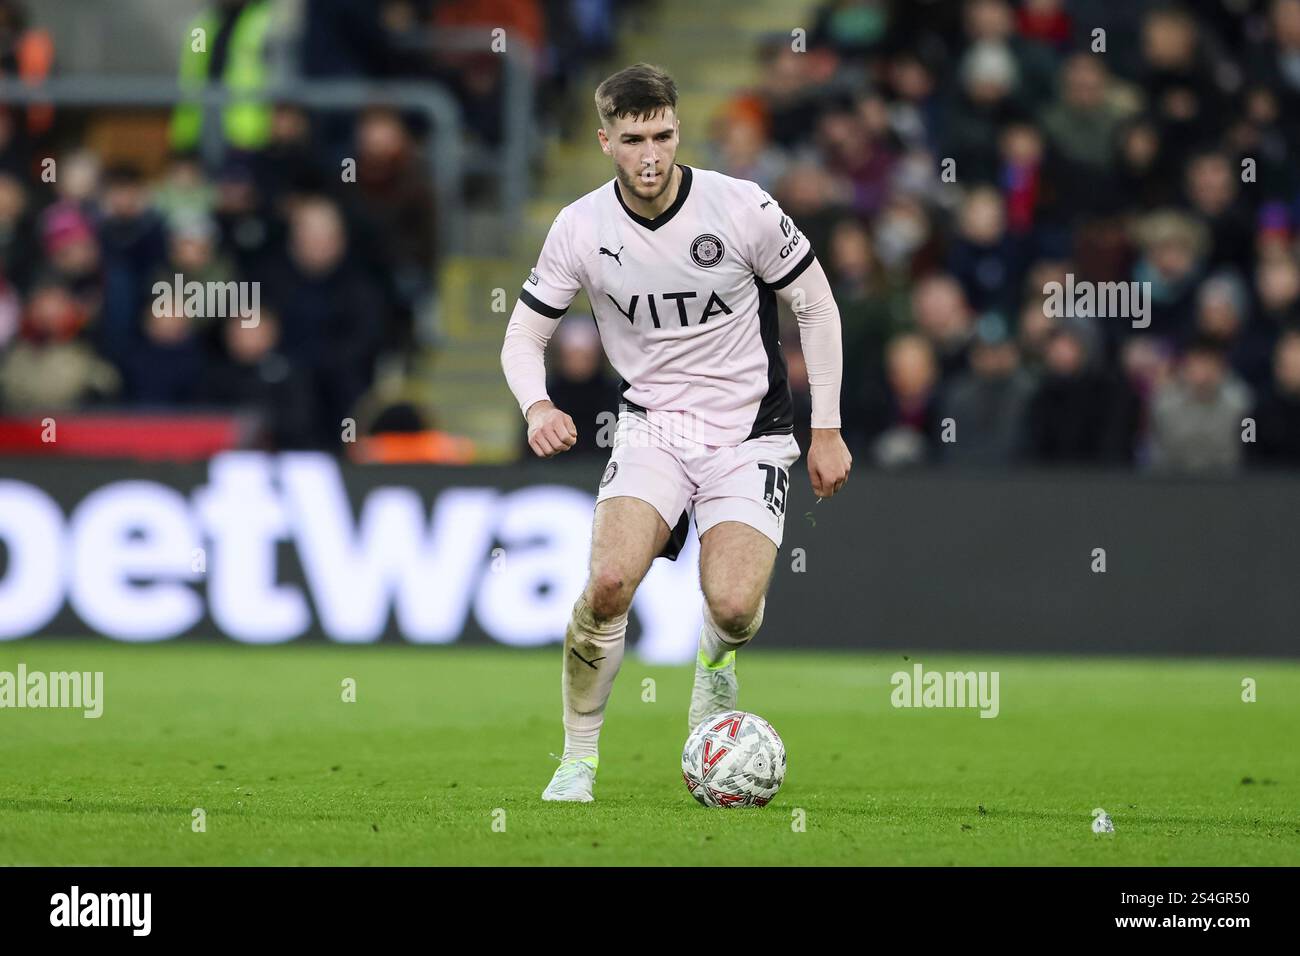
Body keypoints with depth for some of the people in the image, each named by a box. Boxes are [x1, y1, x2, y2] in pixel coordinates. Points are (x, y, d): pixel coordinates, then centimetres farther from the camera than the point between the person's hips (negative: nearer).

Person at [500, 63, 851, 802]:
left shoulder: (742, 208, -12)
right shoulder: (582, 228, -7)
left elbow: (817, 308, 1)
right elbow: (524, 336, 4)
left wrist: (827, 430, 0)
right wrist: (538, 406, -18)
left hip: (749, 433, -1)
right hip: (651, 429, 1)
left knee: (734, 608, -22)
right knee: (609, 582, -24)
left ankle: (716, 659, 18)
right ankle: (579, 759, -5)